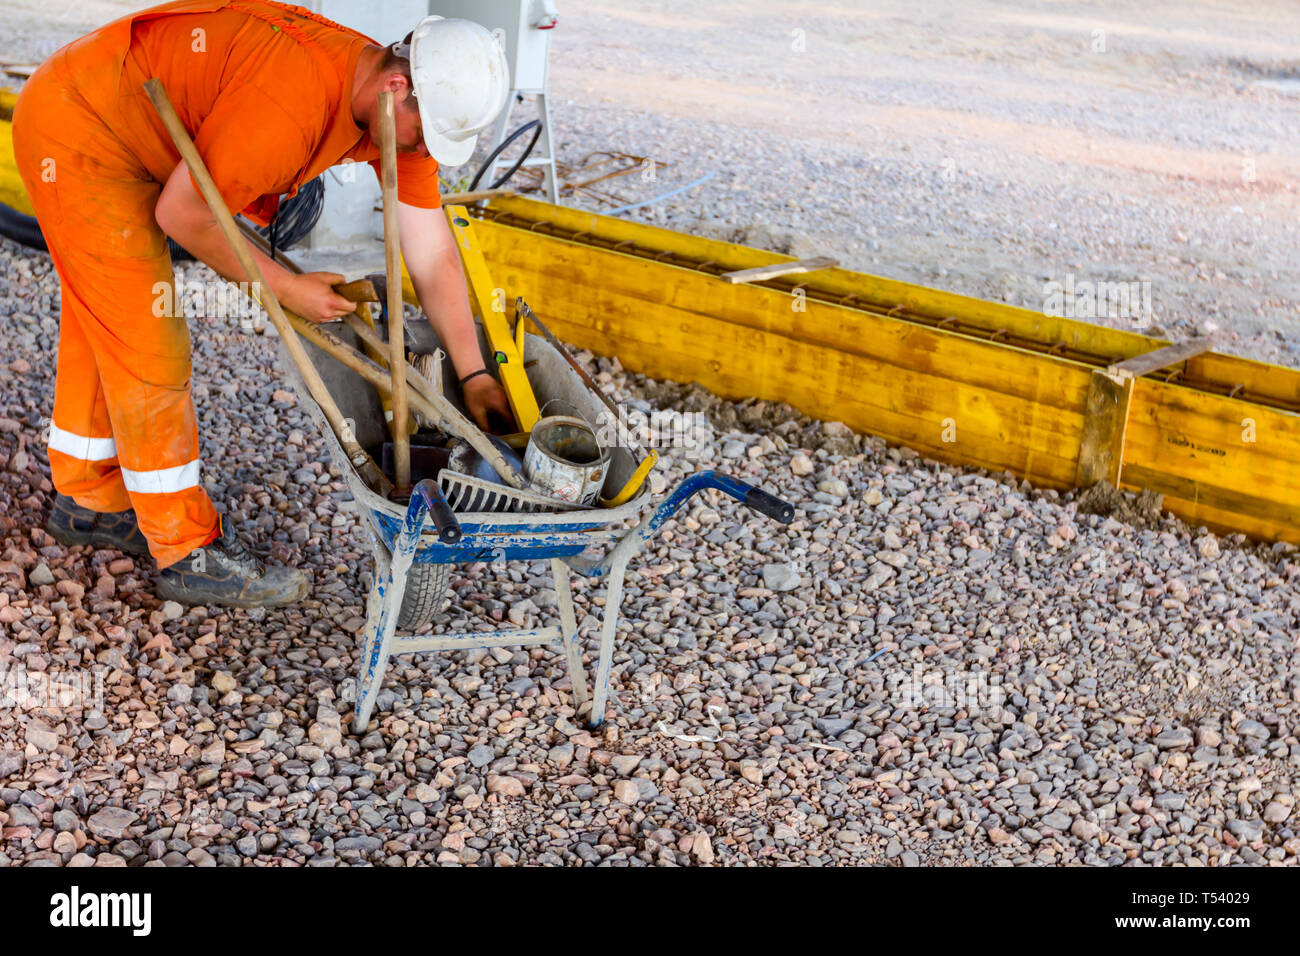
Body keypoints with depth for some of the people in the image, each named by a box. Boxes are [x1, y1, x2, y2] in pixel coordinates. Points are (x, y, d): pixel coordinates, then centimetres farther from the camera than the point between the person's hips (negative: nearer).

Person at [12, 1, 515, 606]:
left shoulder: (400, 112, -8)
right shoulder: (294, 101, -35)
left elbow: (433, 257, -4)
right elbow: (181, 214, -24)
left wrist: (473, 375, -6)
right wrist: (287, 289, -15)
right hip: (74, 130, -9)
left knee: (103, 331, 20)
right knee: (147, 346, -5)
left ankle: (87, 501, 37)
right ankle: (188, 554, 5)